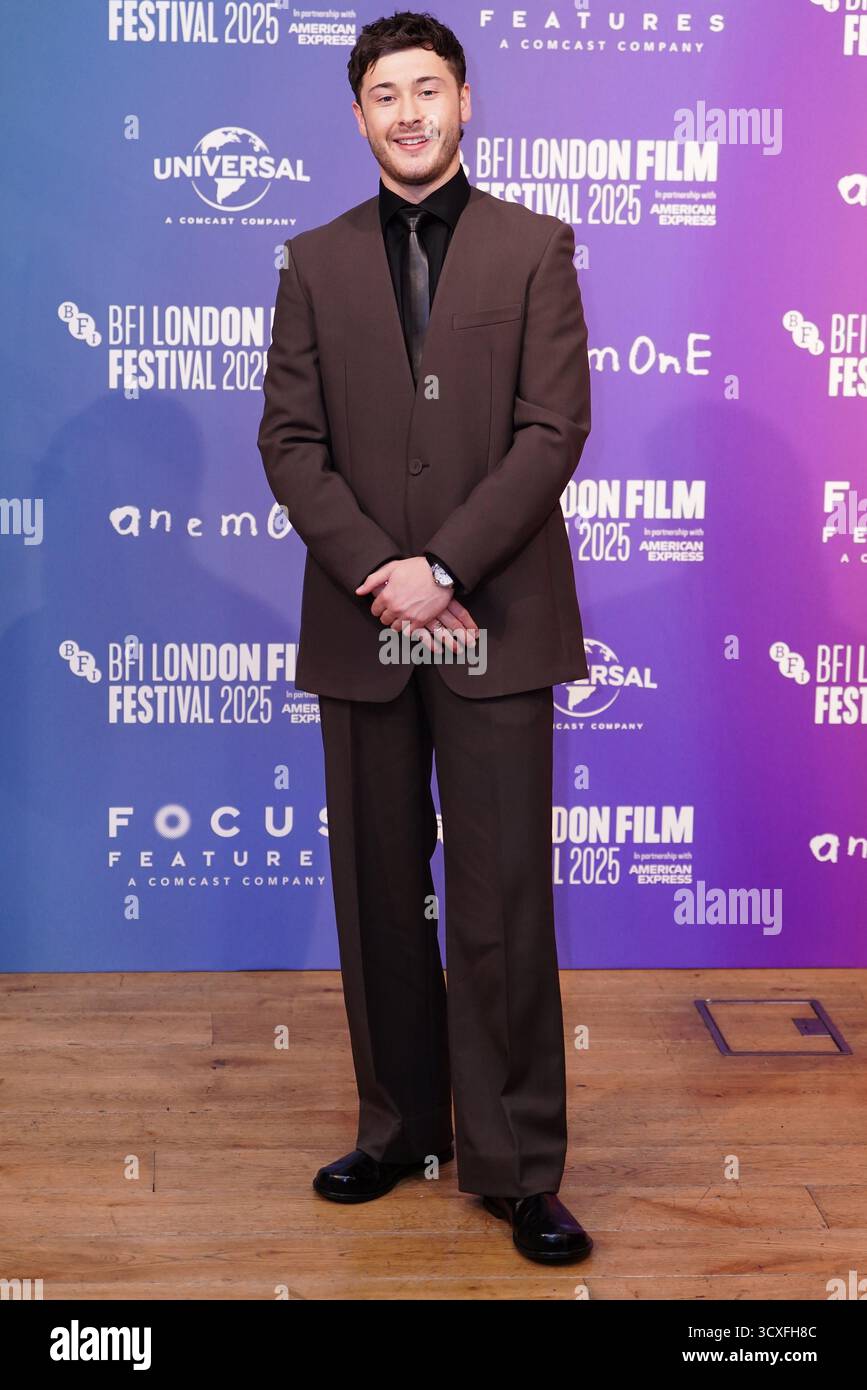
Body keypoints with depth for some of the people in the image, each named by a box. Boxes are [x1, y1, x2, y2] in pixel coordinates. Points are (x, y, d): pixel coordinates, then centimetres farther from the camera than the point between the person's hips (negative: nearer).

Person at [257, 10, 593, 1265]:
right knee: (378, 893, 10)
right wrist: (377, 573, -10)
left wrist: (441, 566, -14)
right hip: (360, 625, 3)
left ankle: (518, 1168, 9)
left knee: (503, 900, -1)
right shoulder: (317, 262, 11)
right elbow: (290, 438, 4)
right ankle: (399, 1131, 25)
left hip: (494, 621, -2)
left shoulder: (535, 249, 5)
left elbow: (554, 429, -5)